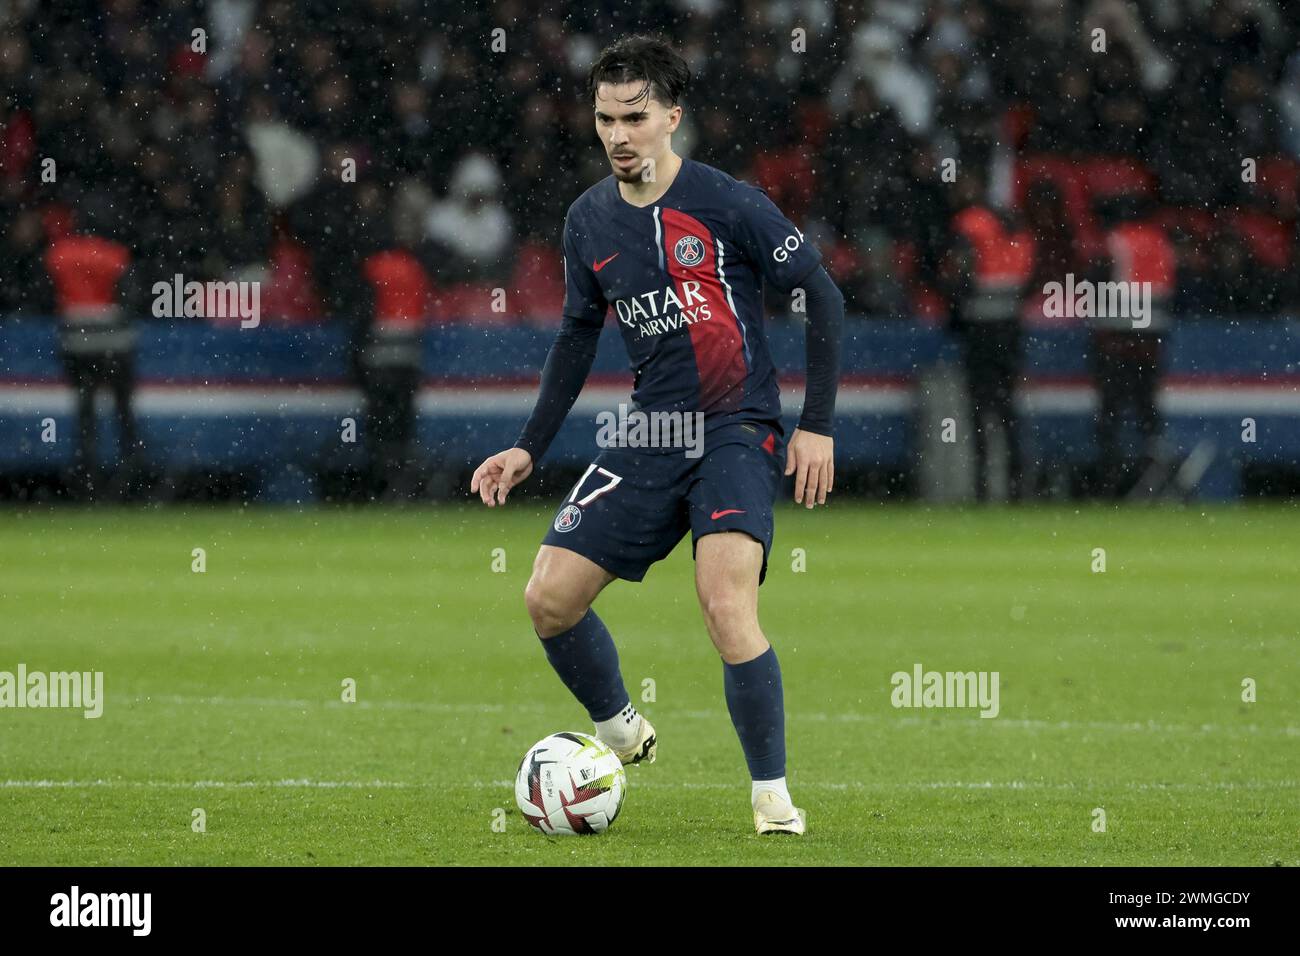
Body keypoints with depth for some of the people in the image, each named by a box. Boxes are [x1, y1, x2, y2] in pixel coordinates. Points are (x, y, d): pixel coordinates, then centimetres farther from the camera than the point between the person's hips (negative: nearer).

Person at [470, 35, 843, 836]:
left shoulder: (727, 203, -11)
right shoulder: (590, 220, 7)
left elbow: (823, 298, -6)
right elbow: (579, 335, 20)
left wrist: (817, 426, -9)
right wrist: (532, 448, 18)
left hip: (737, 432, -6)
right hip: (650, 437, 6)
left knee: (727, 605, -25)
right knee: (549, 598, -1)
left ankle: (773, 798, -12)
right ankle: (622, 733, 26)